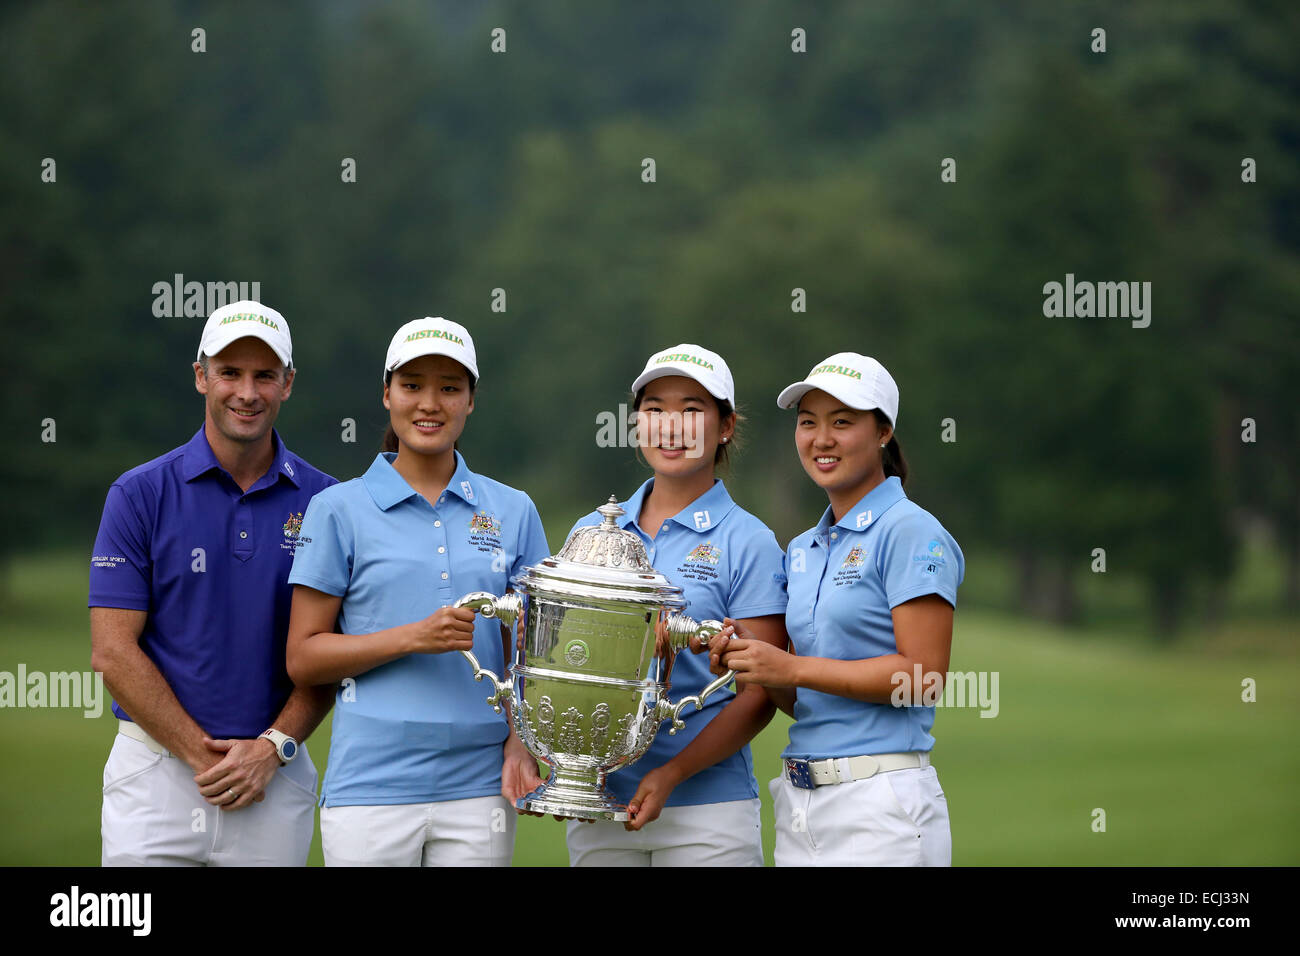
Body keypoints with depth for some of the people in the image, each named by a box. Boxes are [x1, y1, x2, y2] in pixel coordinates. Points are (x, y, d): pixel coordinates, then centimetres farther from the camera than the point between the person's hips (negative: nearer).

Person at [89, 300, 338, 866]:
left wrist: (273, 747, -10)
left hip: (275, 777, 1)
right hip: (158, 770, -1)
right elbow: (112, 650, -4)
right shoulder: (140, 495, 1)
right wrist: (203, 754, -11)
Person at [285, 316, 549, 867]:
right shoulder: (339, 510, 3)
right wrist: (415, 638, -12)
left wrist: (521, 739, -4)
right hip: (372, 788, -2)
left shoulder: (512, 512, 11)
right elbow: (302, 660, 0)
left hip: (479, 786, 2)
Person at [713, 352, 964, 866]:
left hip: (880, 804, -7)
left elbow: (924, 674, -14)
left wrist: (791, 669, -14)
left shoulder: (912, 533, -6)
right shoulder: (802, 550, 17)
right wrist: (750, 660, -1)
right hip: (802, 803, 7)